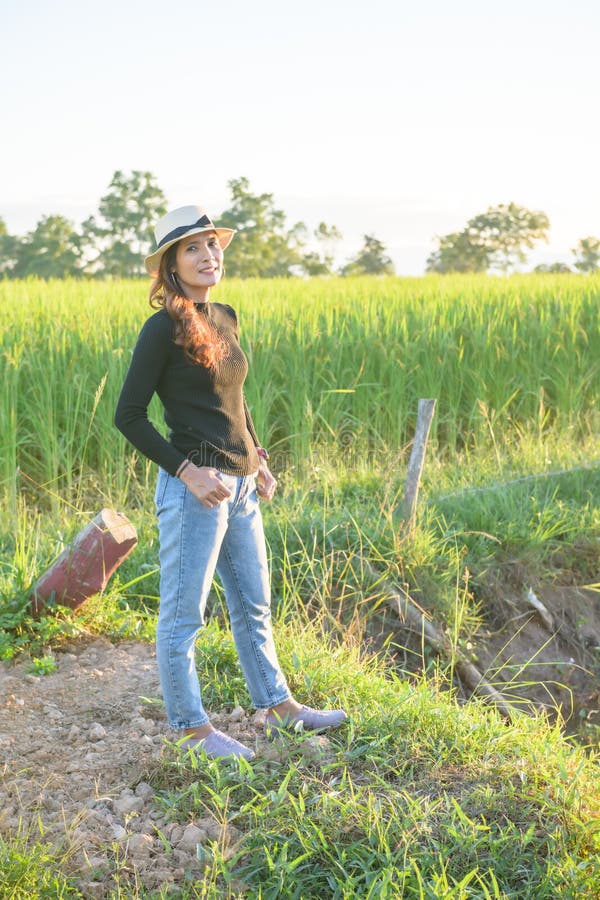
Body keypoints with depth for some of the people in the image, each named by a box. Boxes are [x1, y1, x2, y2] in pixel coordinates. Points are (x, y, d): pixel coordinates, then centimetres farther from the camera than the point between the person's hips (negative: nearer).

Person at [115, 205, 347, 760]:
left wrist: (258, 459, 13)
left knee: (254, 603, 19)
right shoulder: (164, 328, -12)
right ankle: (192, 727, 18)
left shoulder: (225, 318, 10)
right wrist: (187, 471, -17)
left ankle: (279, 705, 33)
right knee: (184, 612, 5)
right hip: (194, 486, -8)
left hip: (240, 485, 8)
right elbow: (129, 416, -12)